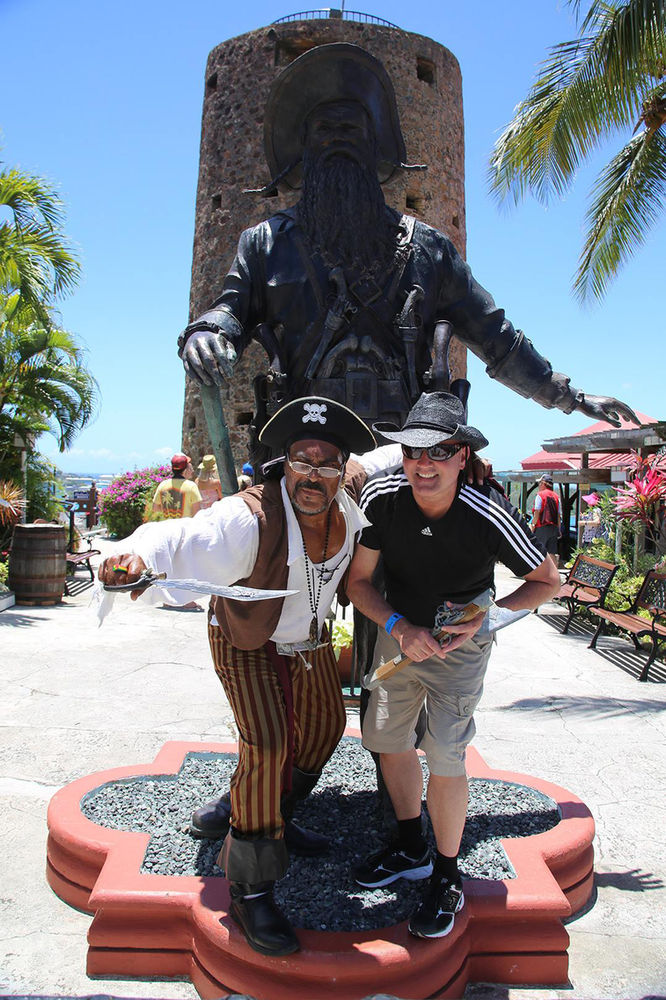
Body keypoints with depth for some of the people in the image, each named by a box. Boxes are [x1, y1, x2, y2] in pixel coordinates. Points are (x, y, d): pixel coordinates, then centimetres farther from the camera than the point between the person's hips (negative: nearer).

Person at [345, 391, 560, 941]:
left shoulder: (490, 516, -30)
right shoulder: (380, 497, -23)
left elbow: (548, 581, -12)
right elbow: (358, 580, -10)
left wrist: (488, 617, -23)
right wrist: (400, 629, -24)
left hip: (460, 644, -4)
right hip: (399, 633, 4)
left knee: (444, 755, -9)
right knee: (388, 740, 13)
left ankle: (448, 879, 18)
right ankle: (412, 849, 37)